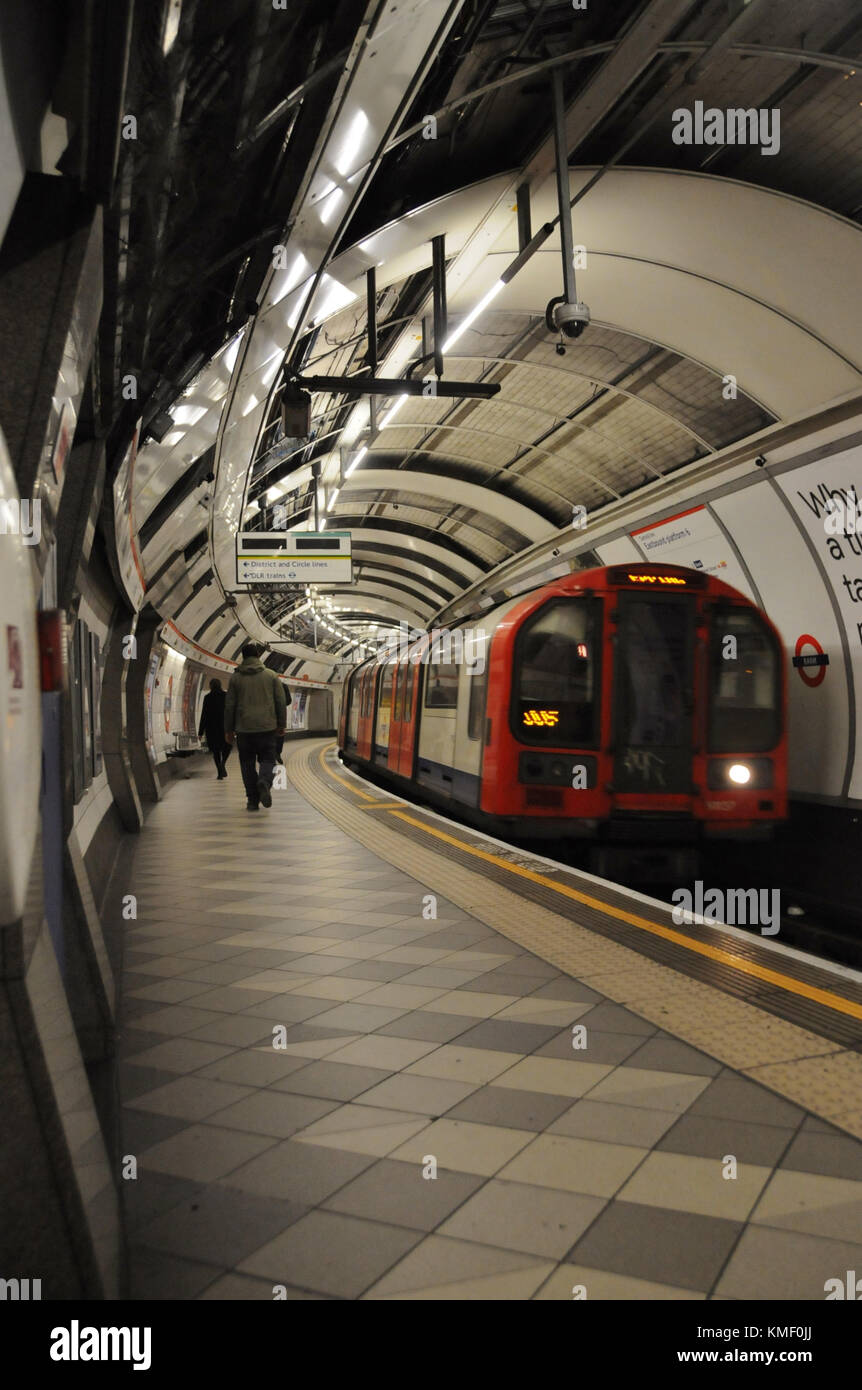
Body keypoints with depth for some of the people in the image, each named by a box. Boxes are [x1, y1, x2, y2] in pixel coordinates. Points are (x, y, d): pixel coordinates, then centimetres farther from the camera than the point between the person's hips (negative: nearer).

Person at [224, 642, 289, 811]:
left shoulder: (235, 678, 3)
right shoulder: (271, 675, 3)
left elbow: (229, 705, 4)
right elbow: (281, 702, 3)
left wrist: (229, 729, 11)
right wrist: (282, 724, 12)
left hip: (244, 729, 0)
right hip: (267, 727, 0)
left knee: (247, 764, 8)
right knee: (268, 759, 8)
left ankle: (253, 800, 5)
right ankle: (264, 782, -23)